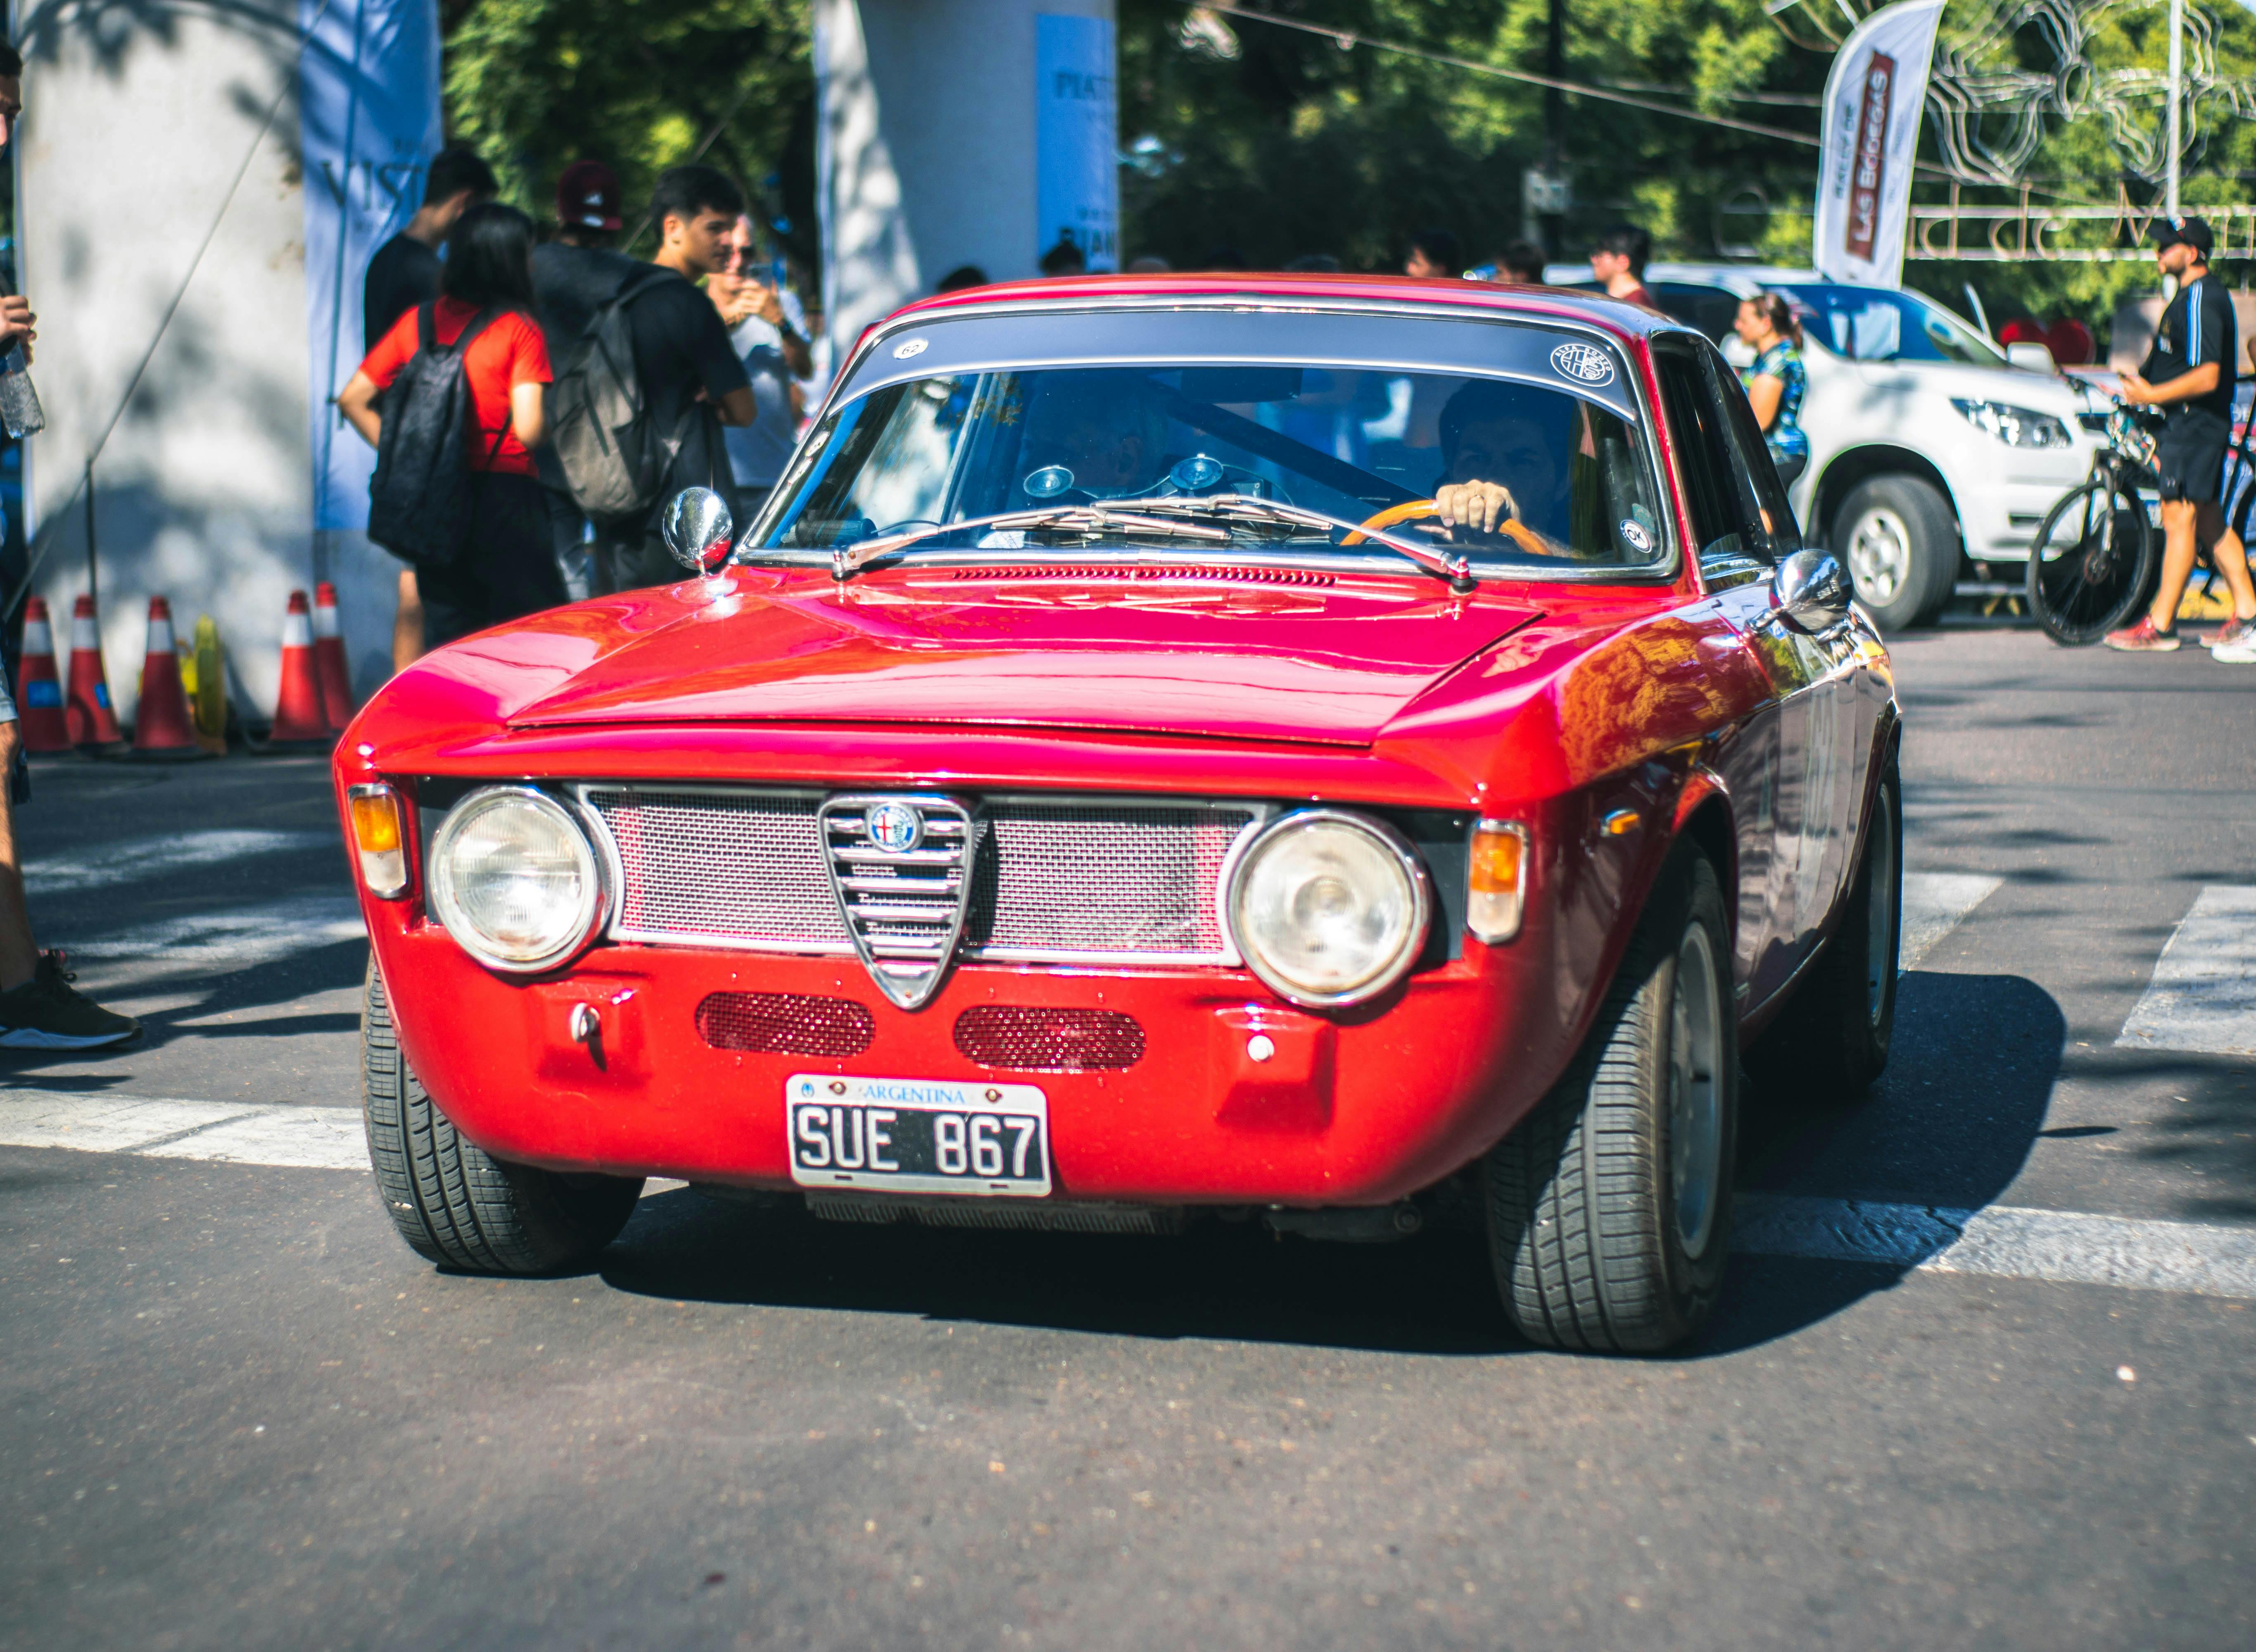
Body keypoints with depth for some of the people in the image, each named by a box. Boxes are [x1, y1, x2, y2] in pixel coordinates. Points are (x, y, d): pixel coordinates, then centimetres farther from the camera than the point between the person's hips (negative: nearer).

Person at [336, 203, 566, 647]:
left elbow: (353, 401, 8)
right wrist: (551, 423, 8)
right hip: (503, 497, -5)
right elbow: (529, 430, -13)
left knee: (449, 647, 10)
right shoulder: (519, 328, -7)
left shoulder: (416, 322, 8)